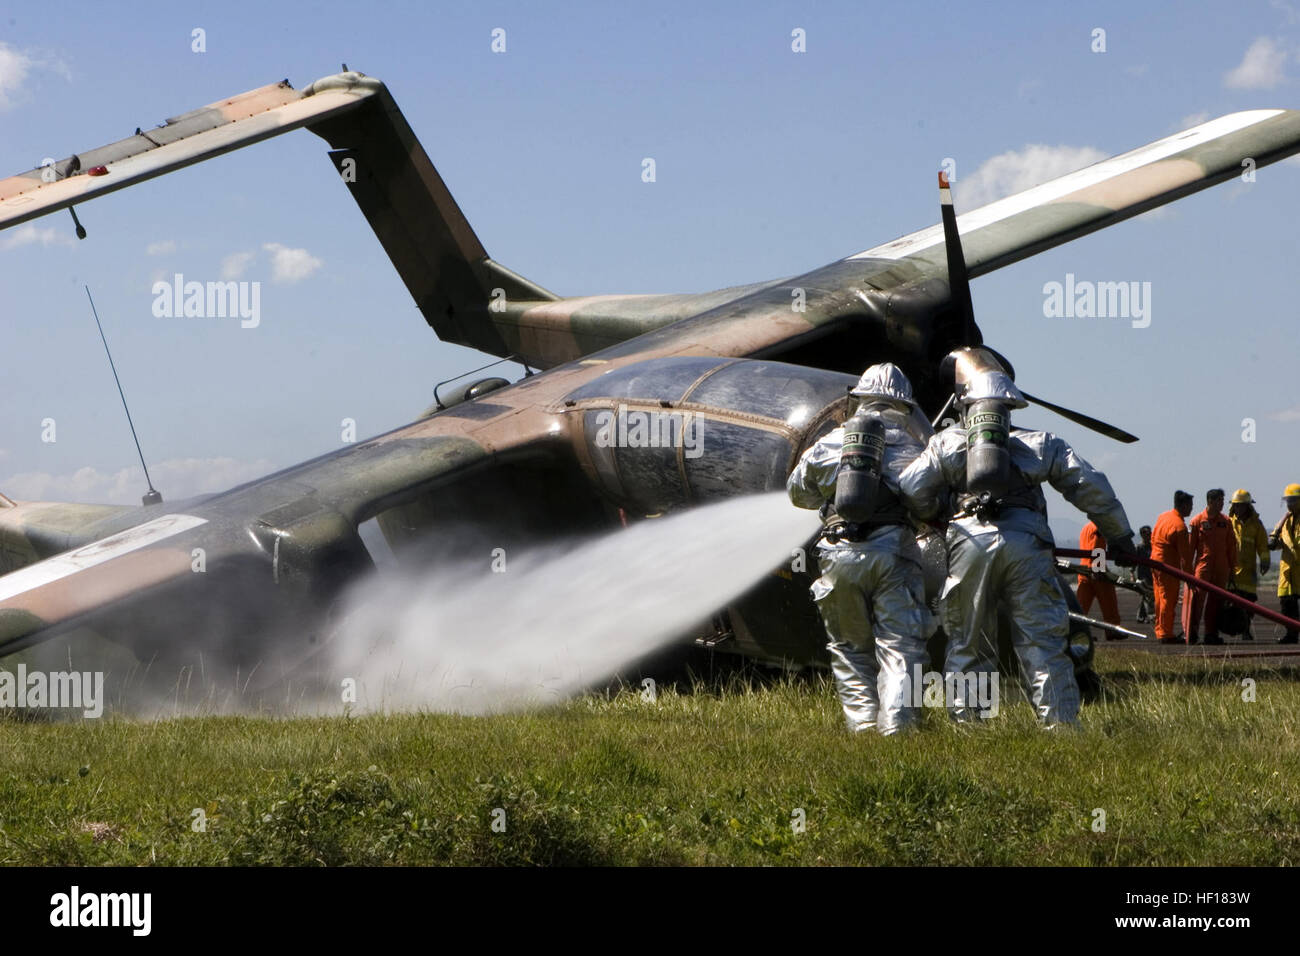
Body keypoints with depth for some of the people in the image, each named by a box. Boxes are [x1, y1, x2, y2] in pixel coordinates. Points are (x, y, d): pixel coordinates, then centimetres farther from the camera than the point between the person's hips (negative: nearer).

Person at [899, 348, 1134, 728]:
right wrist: (1119, 535, 29)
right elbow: (1090, 486, 19)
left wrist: (936, 517, 29)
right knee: (1043, 642, 2)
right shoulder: (1040, 444, 21)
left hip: (969, 543, 0)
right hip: (1026, 543, 1)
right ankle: (1061, 724, -4)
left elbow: (912, 491, 8)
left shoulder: (946, 444, 18)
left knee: (967, 645, 9)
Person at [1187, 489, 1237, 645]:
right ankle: (1192, 634, -8)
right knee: (1197, 598, -11)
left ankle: (1211, 634, 13)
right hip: (1203, 566, -4)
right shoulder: (1197, 521, -2)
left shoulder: (1226, 521, 9)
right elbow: (1190, 546, -1)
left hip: (1221, 568, 4)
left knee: (1216, 600, 6)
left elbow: (1231, 546, 14)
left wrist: (1232, 567, 11)